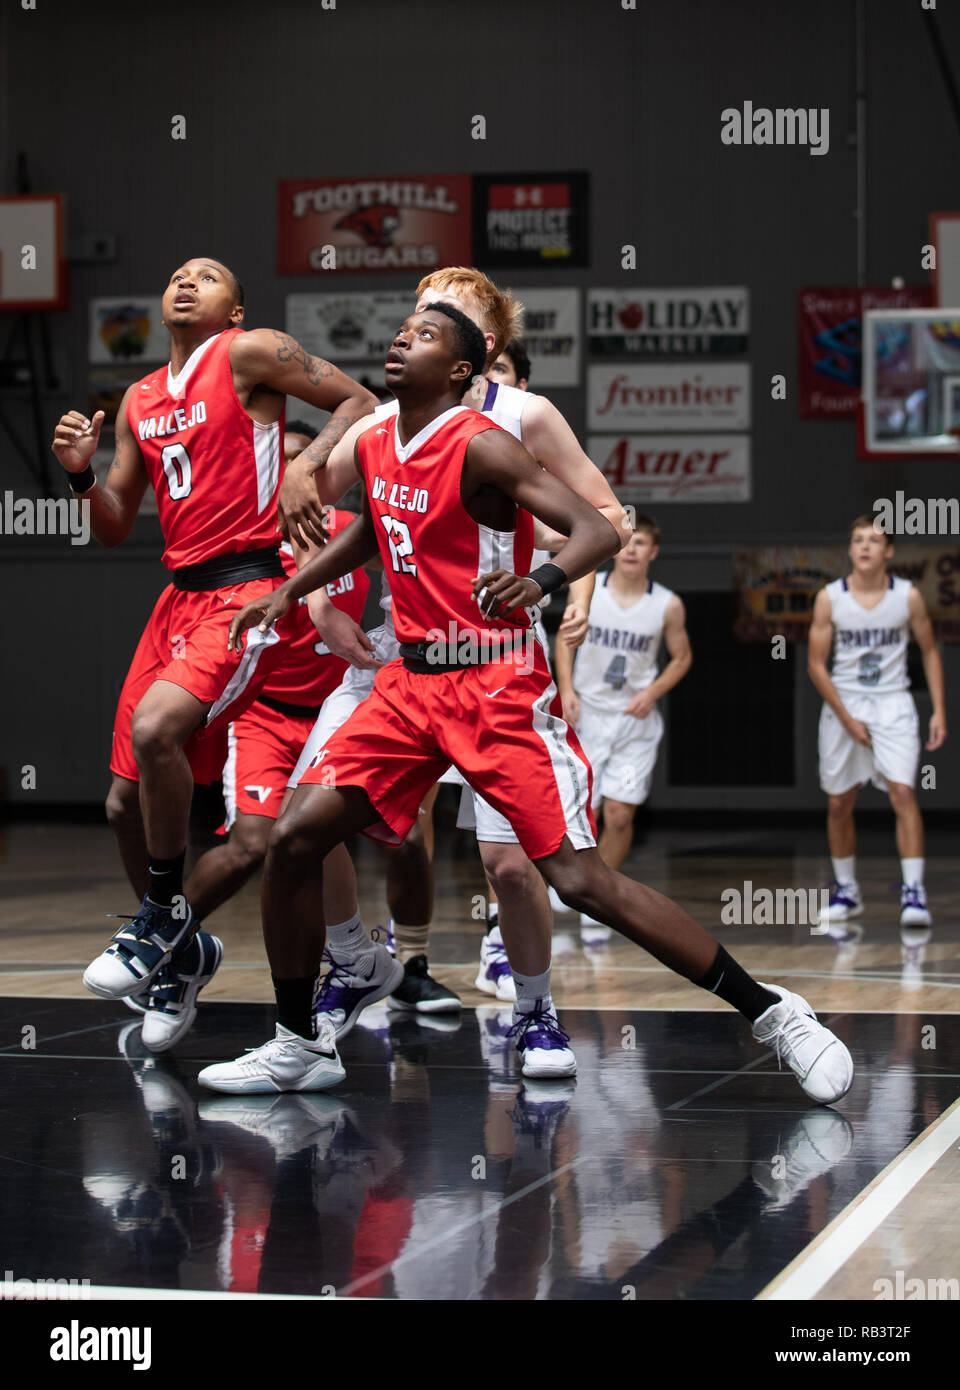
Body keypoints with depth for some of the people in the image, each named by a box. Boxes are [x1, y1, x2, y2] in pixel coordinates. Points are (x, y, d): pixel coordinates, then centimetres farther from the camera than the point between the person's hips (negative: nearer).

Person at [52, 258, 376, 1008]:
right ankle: (180, 946, 29)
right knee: (127, 800, 7)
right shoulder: (140, 401, 17)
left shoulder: (250, 354, -2)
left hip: (248, 590, -8)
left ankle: (165, 913, -11)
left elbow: (361, 405, -3)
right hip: (181, 596, 8)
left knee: (155, 724, -31)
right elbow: (115, 528, 19)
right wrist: (81, 474, 1)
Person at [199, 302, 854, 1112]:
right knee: (295, 837, -4)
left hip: (497, 685, -7)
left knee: (580, 878, -14)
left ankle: (774, 1016, -6)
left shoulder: (480, 447, -15)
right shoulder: (374, 447, 9)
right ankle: (300, 1046, 11)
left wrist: (538, 581, -43)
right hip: (413, 682, 7)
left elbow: (599, 532, -24)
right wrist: (291, 591, 26)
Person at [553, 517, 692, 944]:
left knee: (619, 814, -5)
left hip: (635, 719, 0)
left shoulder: (667, 606, -6)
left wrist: (653, 692, -9)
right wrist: (566, 690, -6)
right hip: (587, 713, 0)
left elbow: (682, 657, 7)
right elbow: (566, 639, 7)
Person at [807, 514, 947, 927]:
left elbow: (929, 652, 7)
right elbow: (816, 664, -3)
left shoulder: (909, 597, -5)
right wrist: (847, 719, -9)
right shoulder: (829, 598, -6)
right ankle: (846, 891, 23)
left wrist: (939, 711, 0)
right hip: (843, 704, 1)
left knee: (902, 792, -16)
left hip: (892, 704, -1)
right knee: (840, 803, 7)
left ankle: (913, 892, -17)